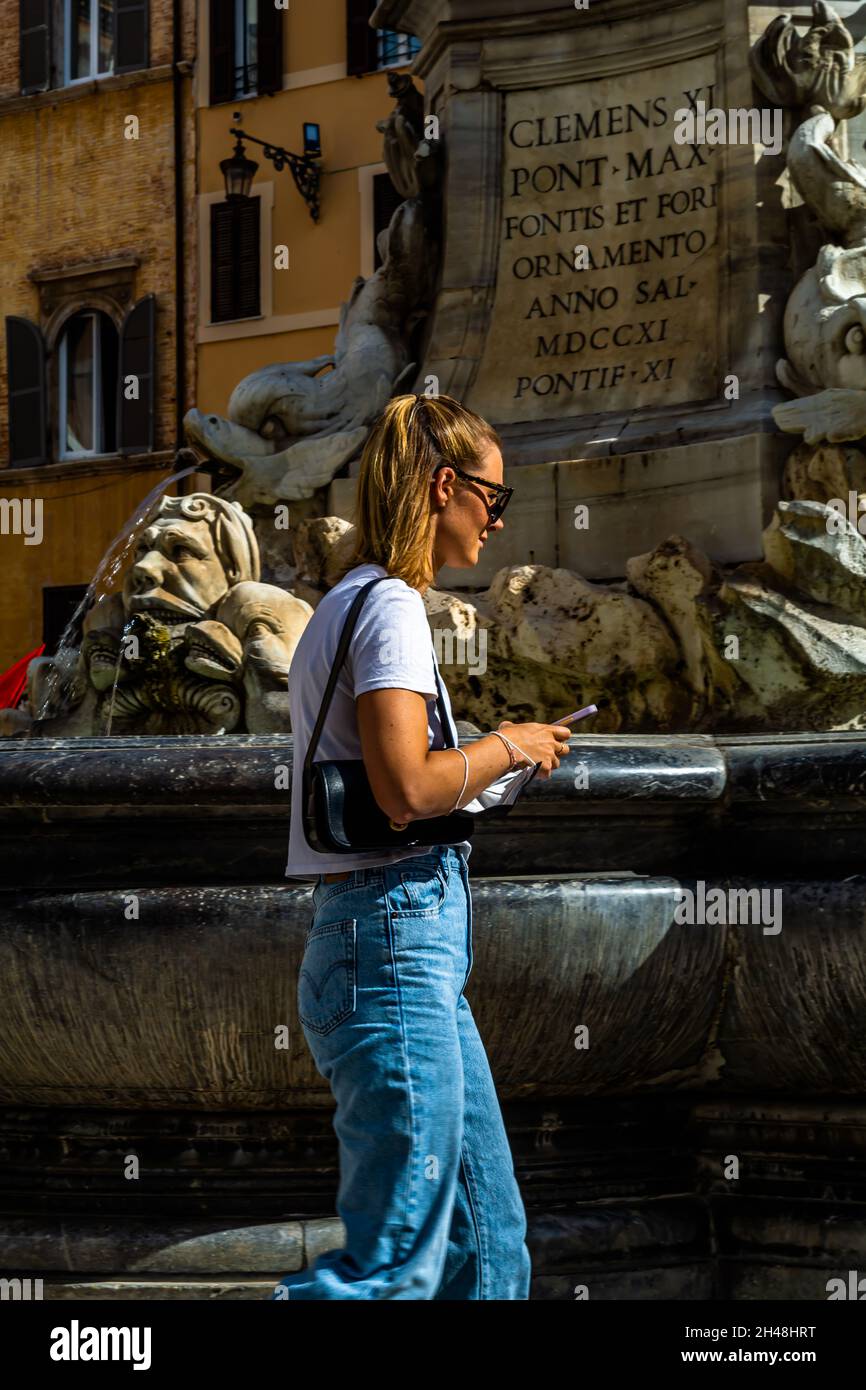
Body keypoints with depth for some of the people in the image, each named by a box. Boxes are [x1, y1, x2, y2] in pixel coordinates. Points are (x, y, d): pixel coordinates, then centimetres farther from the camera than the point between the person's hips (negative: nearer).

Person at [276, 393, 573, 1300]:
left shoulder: (348, 605, 20)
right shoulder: (390, 607, -10)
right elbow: (406, 788, -22)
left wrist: (494, 767, 17)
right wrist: (506, 747, -6)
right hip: (398, 935, -11)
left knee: (490, 1247, 11)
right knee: (398, 1264, -11)